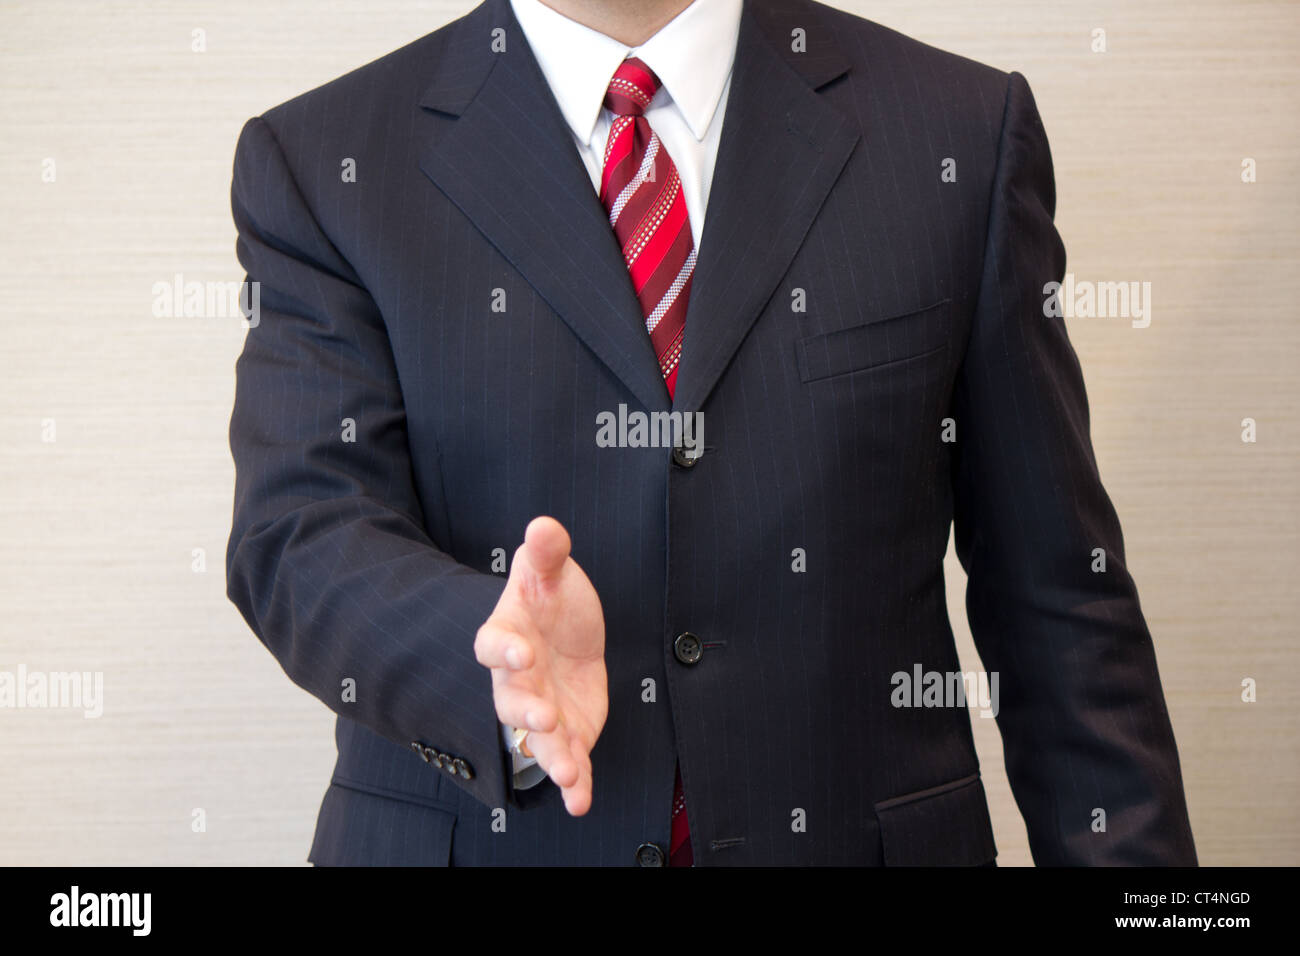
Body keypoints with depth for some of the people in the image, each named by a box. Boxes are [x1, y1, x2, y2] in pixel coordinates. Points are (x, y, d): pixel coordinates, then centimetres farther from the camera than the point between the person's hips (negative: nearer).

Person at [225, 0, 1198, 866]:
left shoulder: (962, 133, -1)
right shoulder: (323, 163, -2)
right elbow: (303, 534, -14)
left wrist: (1128, 853, -3)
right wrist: (499, 665, -33)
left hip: (850, 834, 1)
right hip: (480, 838, 0)